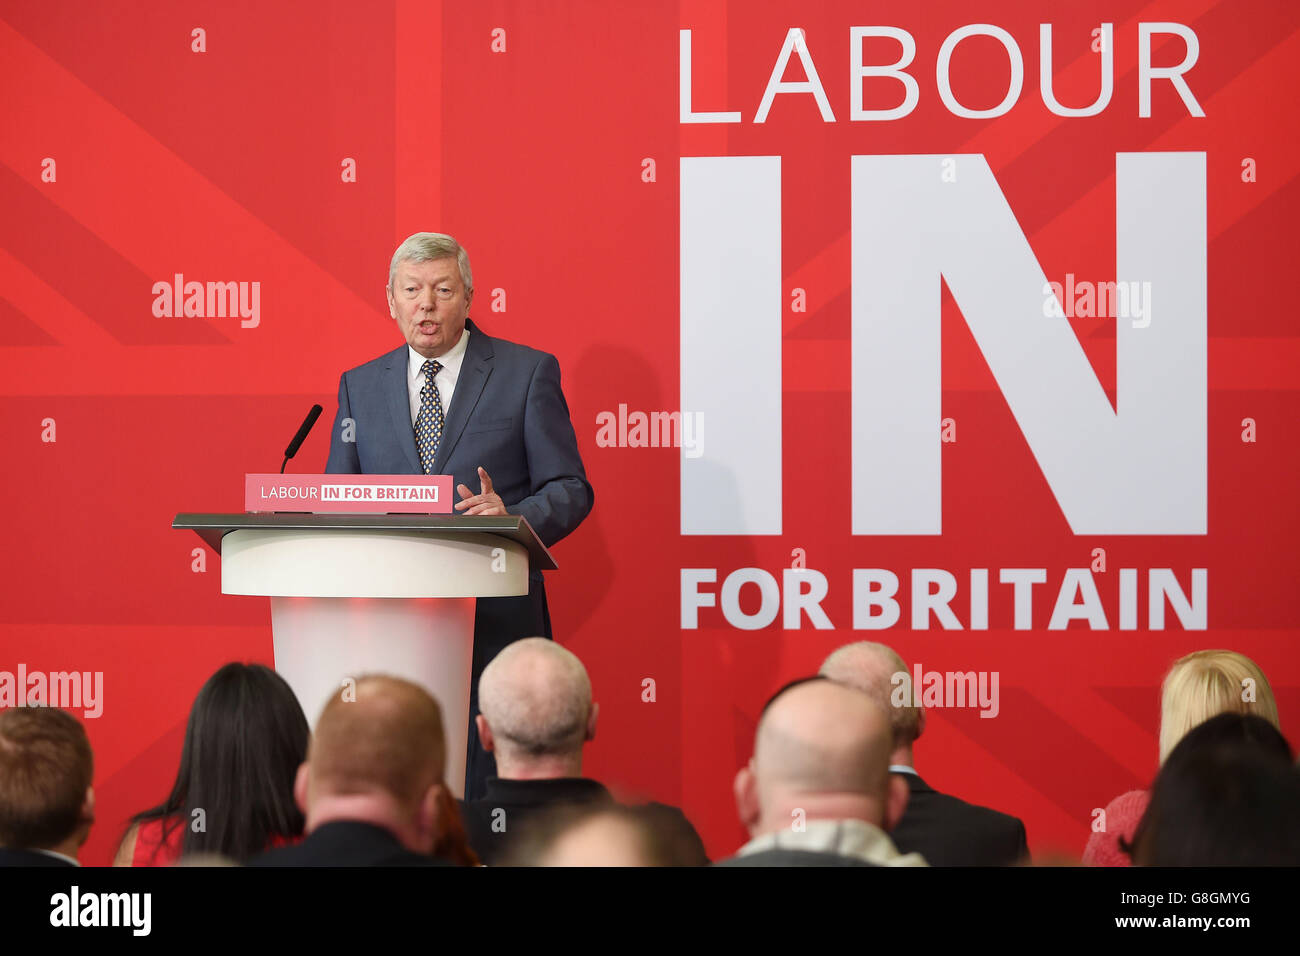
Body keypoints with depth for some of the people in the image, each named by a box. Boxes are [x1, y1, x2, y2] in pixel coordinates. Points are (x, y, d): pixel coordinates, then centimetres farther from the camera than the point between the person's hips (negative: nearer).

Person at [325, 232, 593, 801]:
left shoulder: (528, 373, 4)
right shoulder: (360, 386, 14)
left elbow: (569, 491, 2)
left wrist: (511, 517, -19)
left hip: (494, 625, -3)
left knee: (489, 799, -6)